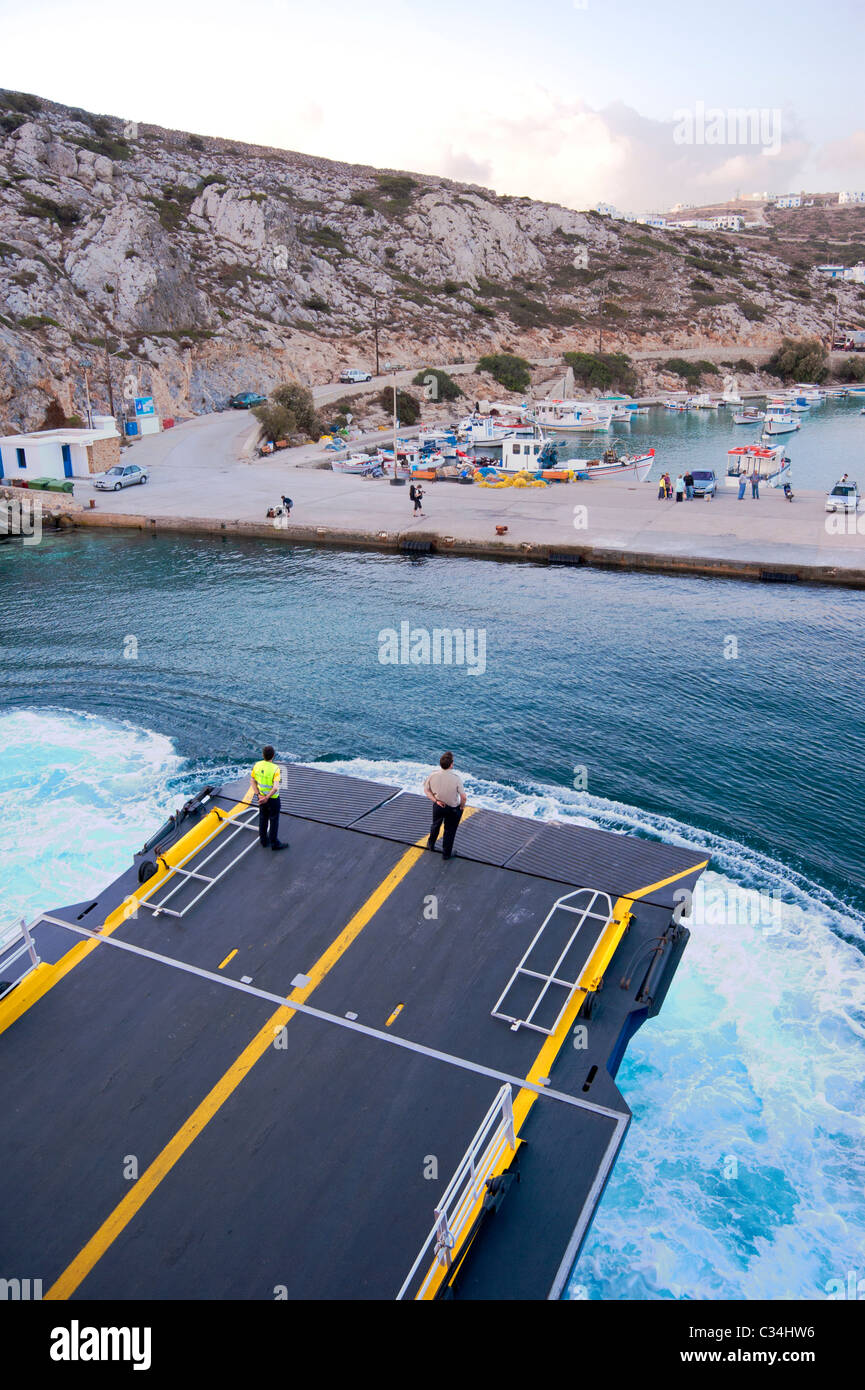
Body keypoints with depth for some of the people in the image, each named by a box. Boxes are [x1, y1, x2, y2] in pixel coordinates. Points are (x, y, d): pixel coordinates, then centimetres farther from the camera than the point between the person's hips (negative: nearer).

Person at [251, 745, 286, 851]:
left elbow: (253, 781, -4)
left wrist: (258, 795, -5)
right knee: (274, 821, 12)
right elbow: (275, 787, -32)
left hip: (261, 797, 5)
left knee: (263, 819, 21)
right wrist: (267, 798, -20)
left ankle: (263, 841, 36)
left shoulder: (257, 765, -11)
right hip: (273, 799, -5)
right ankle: (274, 843, 24)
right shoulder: (275, 769, -26)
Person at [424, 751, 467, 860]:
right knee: (449, 831, 19)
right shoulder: (456, 777, -30)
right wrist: (461, 807, -5)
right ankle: (446, 853, 34)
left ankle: (430, 844, 53)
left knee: (435, 825, 30)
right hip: (453, 808, -3)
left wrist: (435, 800, -5)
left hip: (438, 806, 3)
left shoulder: (433, 774, -21)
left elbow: (426, 790, -8)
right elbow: (463, 797, -24)